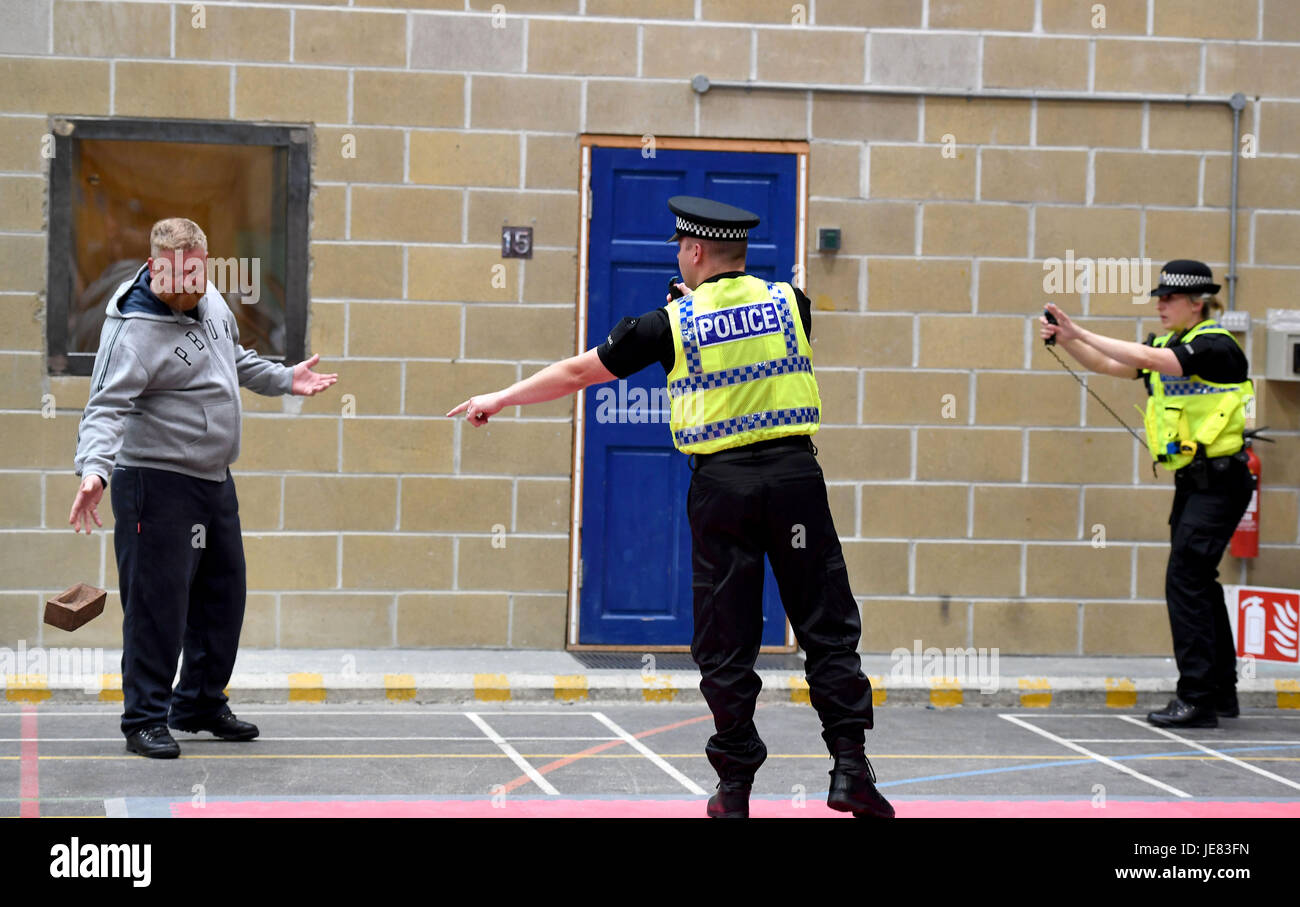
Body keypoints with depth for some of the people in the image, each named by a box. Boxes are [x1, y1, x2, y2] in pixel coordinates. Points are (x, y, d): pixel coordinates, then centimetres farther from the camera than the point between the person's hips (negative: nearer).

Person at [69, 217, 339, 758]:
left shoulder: (211, 302, 6)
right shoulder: (135, 331, -20)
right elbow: (107, 407, -28)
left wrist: (284, 380, 27)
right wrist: (94, 468, -42)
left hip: (215, 479, 9)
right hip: (157, 483, -9)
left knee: (223, 594, 15)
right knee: (158, 601, -8)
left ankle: (201, 703, 29)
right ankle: (145, 718, 2)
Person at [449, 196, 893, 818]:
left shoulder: (673, 323, 1)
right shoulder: (788, 302, 6)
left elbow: (578, 372, 9)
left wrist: (500, 398, 21)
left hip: (721, 485, -1)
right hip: (795, 472, 1)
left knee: (725, 641, 5)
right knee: (827, 626, 5)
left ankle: (735, 786, 8)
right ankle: (850, 769, 0)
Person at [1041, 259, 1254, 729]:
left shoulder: (1216, 346, -15)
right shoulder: (1168, 344, 12)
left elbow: (1150, 360, -27)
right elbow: (1107, 364, 8)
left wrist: (1079, 333, -26)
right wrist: (1068, 340, -9)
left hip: (1219, 482, -9)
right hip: (1192, 480, 9)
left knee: (1185, 579, -14)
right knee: (1198, 582, 14)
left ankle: (1196, 698, -13)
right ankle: (1221, 691, 24)